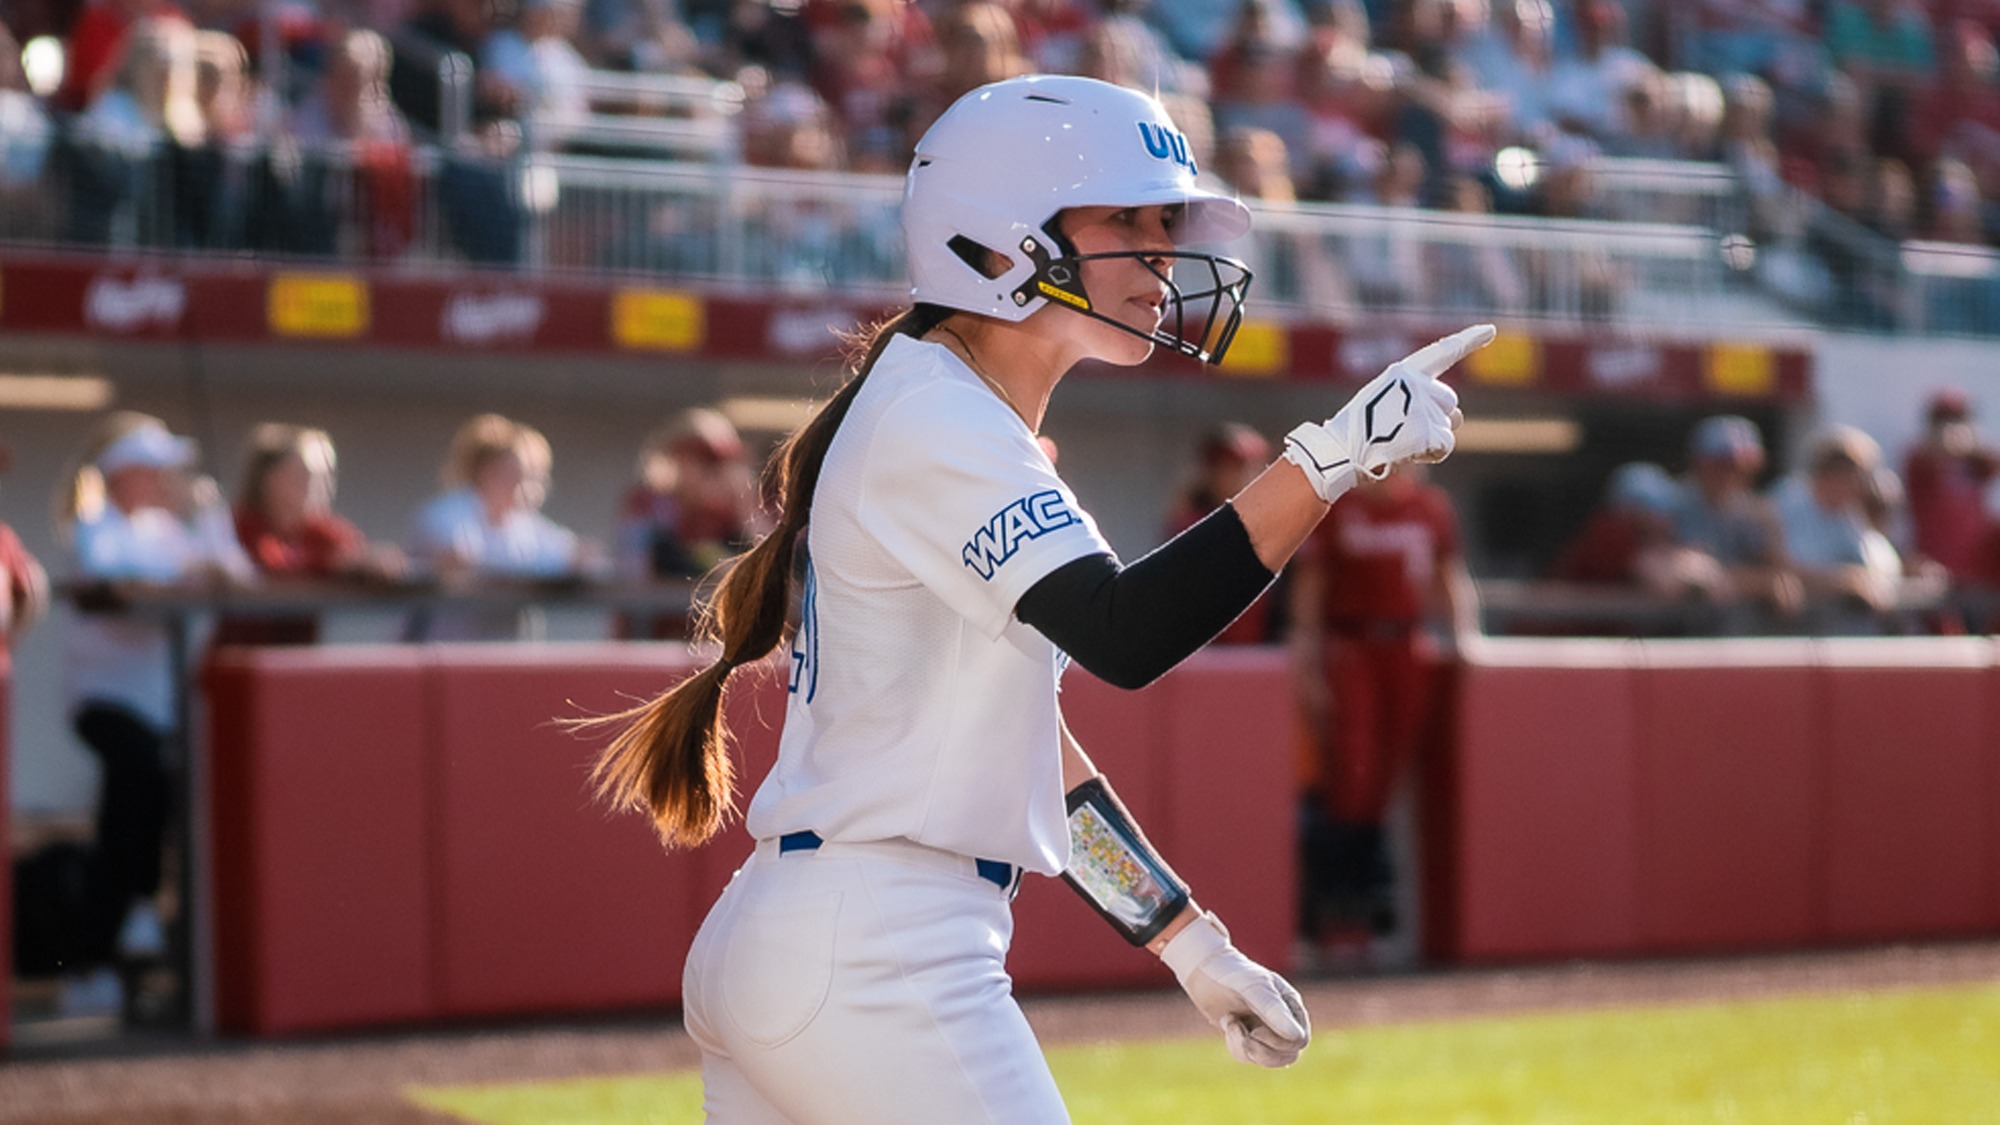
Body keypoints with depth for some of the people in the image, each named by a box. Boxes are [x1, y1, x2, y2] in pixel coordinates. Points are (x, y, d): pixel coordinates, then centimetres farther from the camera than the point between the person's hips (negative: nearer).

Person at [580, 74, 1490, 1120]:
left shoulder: (953, 422, 19)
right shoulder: (934, 421, -12)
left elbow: (1025, 741, 22)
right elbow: (1124, 635, -27)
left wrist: (1193, 947, 20)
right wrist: (1333, 455, -29)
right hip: (872, 967, -10)